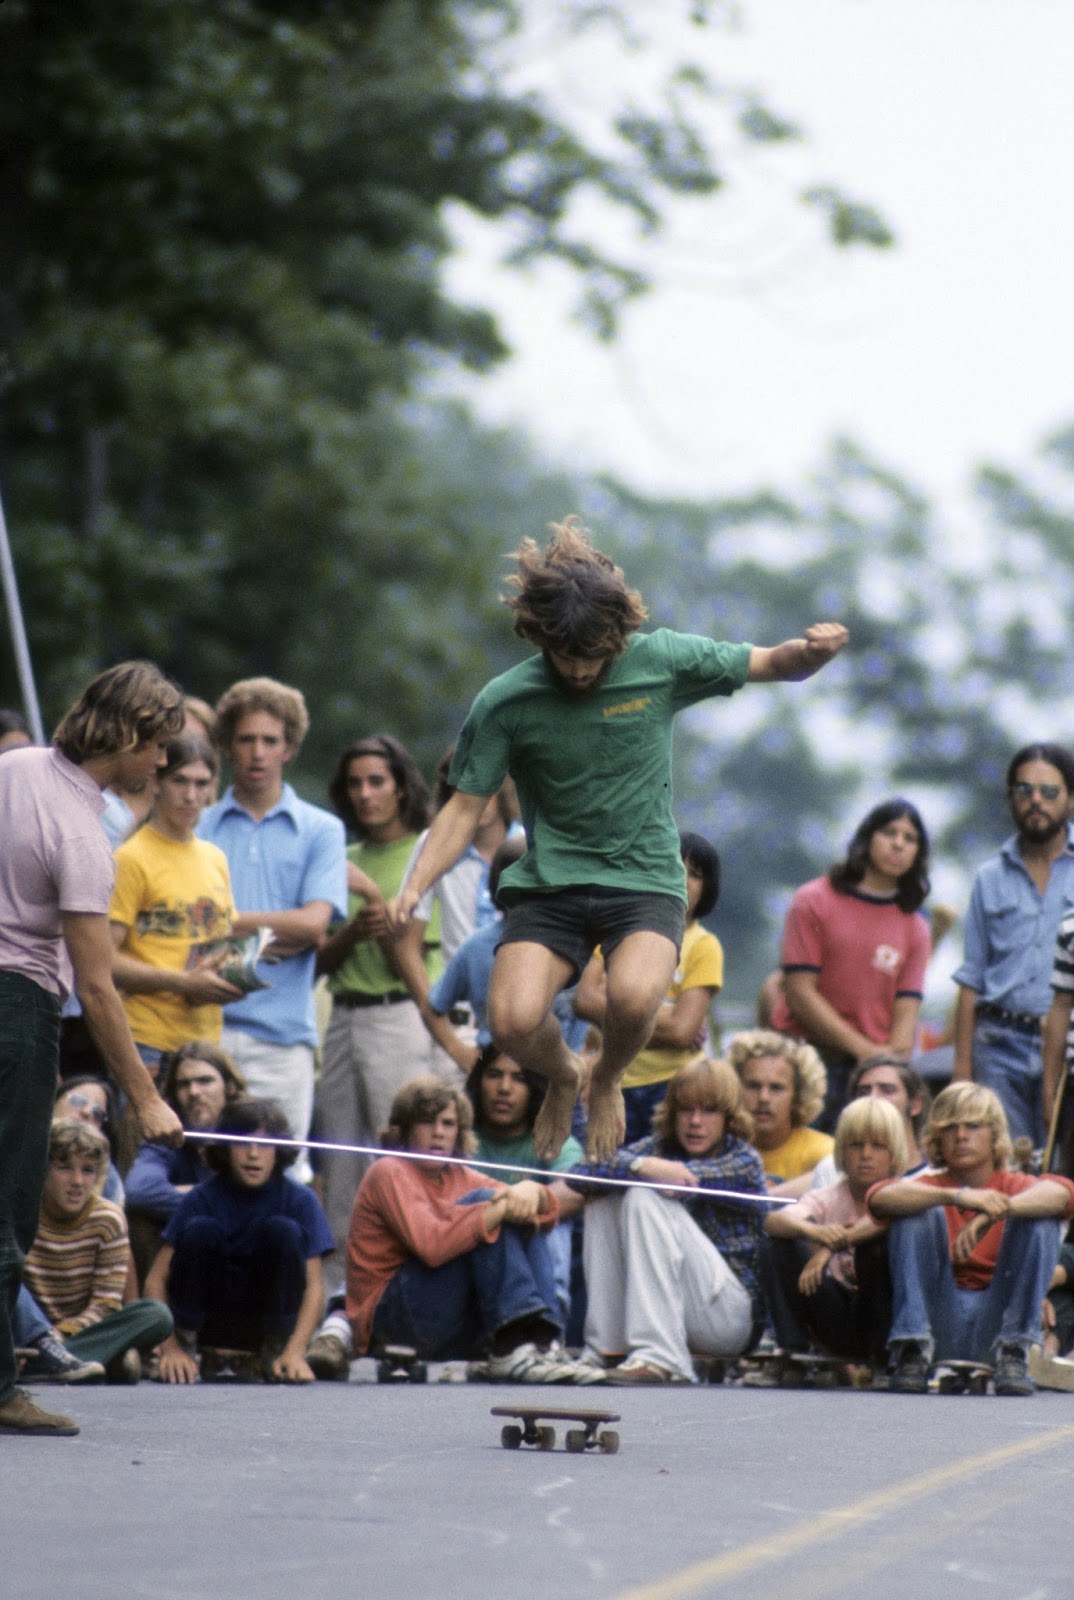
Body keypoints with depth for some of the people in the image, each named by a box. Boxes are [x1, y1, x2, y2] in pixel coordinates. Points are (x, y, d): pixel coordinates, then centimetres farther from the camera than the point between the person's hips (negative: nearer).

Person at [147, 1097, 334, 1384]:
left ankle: (274, 1351, -13)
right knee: (200, 1229, -24)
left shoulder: (299, 1200, -9)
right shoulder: (203, 1199, -9)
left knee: (283, 1230, -23)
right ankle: (186, 1343, -12)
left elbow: (314, 1285, -15)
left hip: (270, 1322, 0)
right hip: (209, 1322, 0)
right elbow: (156, 1279, -13)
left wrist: (295, 1352, -30)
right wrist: (169, 1348, -27)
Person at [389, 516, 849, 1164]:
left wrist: (815, 649, -19)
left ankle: (609, 1081, 6)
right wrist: (415, 887, -13)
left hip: (646, 880, -1)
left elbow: (776, 666, 5)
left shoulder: (660, 661, -6)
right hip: (550, 884, 1)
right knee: (514, 1020, -23)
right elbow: (466, 809, 3)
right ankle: (564, 1077, 16)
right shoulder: (505, 703, -6)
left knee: (633, 996, -32)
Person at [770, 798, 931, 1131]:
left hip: (871, 1074, 2)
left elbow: (906, 1011, 4)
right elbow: (800, 992, -5)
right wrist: (865, 1050, -10)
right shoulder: (814, 901, 2)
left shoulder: (915, 928, 11)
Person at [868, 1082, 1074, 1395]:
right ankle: (912, 1351, -21)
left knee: (1040, 1218, -15)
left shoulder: (1016, 1186, 9)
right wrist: (956, 1197, -32)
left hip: (997, 1320, 0)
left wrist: (998, 1211, -35)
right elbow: (881, 1198, -16)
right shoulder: (926, 1188, 10)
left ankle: (1014, 1355, -19)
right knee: (916, 1213, -15)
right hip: (939, 1322, 0)